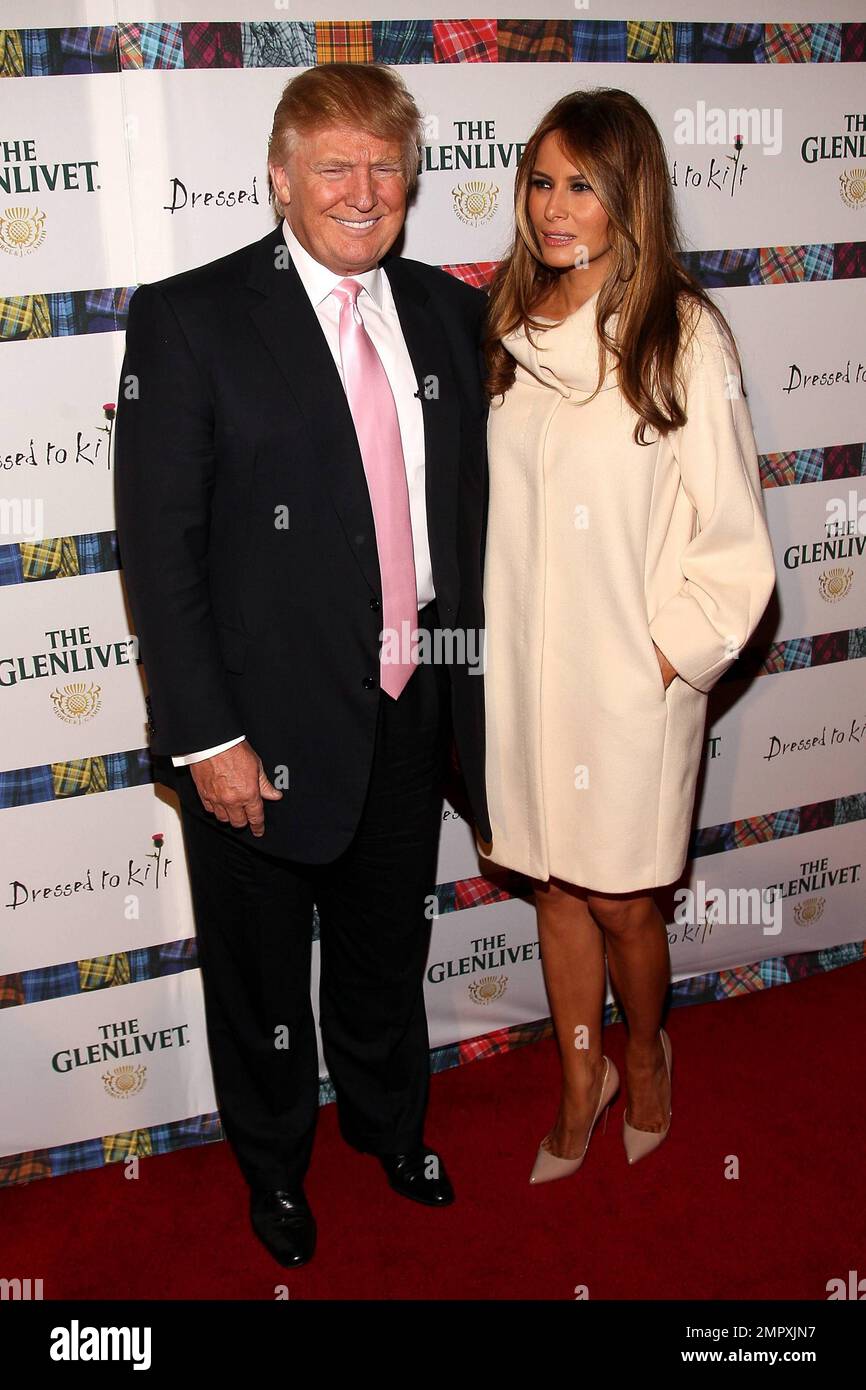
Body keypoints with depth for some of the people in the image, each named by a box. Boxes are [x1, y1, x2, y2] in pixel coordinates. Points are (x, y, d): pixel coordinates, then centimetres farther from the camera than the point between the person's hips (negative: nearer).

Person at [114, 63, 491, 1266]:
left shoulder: (447, 310, 4)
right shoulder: (187, 320, -12)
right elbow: (159, 546, -14)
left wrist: (473, 668, 6)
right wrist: (206, 737, -17)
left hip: (413, 711, 5)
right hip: (270, 725, -4)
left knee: (388, 947, 25)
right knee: (262, 971, 17)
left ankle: (389, 1120, 52)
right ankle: (274, 1163, 44)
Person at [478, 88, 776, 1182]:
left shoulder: (683, 336, -11)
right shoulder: (509, 330, 4)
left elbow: (733, 540, -9)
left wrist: (671, 658, -10)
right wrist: (491, 644, 6)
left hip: (634, 674, -4)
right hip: (524, 667, 4)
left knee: (618, 895, 9)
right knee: (556, 886, 16)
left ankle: (644, 1053, 41)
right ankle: (581, 1081, 38)